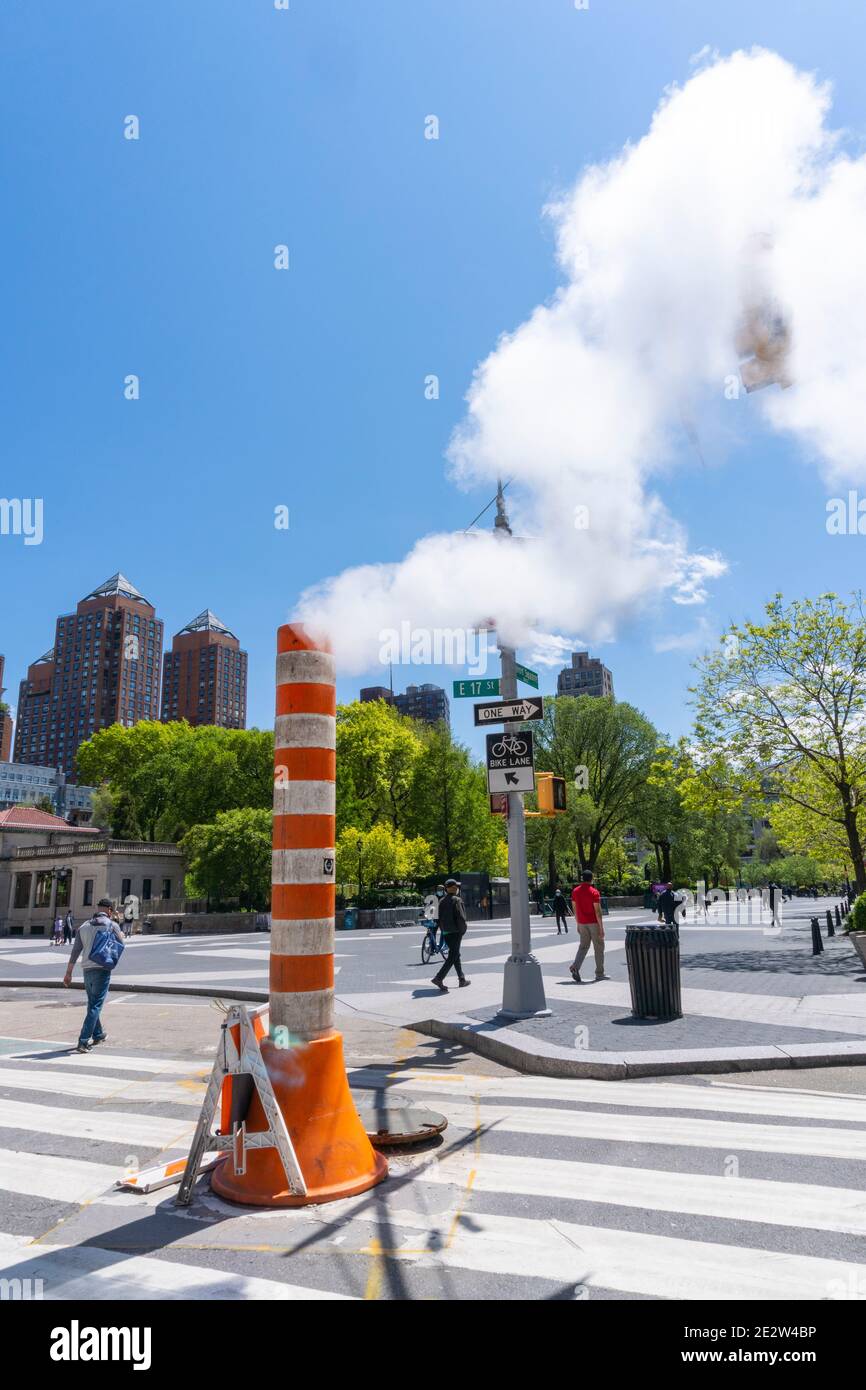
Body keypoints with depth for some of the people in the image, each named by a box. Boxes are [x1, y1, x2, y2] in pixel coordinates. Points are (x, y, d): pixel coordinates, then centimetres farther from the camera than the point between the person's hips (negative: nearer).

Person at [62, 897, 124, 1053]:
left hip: (87, 969, 5)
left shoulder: (84, 926, 8)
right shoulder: (112, 925, -5)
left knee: (92, 1004, 20)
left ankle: (98, 1034, 36)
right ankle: (83, 1042, -10)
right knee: (95, 1006, -3)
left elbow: (75, 951, 6)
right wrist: (121, 936, 26)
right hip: (102, 969, -5)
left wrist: (68, 973, 9)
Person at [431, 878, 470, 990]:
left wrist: (443, 930, 15)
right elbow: (461, 917, -17)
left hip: (445, 933, 8)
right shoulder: (456, 900, -13)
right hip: (455, 932, -8)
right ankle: (439, 978, -16)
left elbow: (439, 918, 11)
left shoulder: (442, 901, 10)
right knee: (452, 957, -6)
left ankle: (462, 980, 24)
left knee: (456, 955, 17)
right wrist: (463, 930, -7)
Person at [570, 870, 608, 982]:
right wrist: (601, 927, -12)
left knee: (583, 946, 12)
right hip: (594, 923, -5)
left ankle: (575, 967, -9)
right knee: (599, 948, 7)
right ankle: (599, 974, 12)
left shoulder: (575, 891, 3)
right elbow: (597, 911, -16)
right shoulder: (594, 892, -13)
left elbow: (575, 909, 8)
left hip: (582, 923, 5)